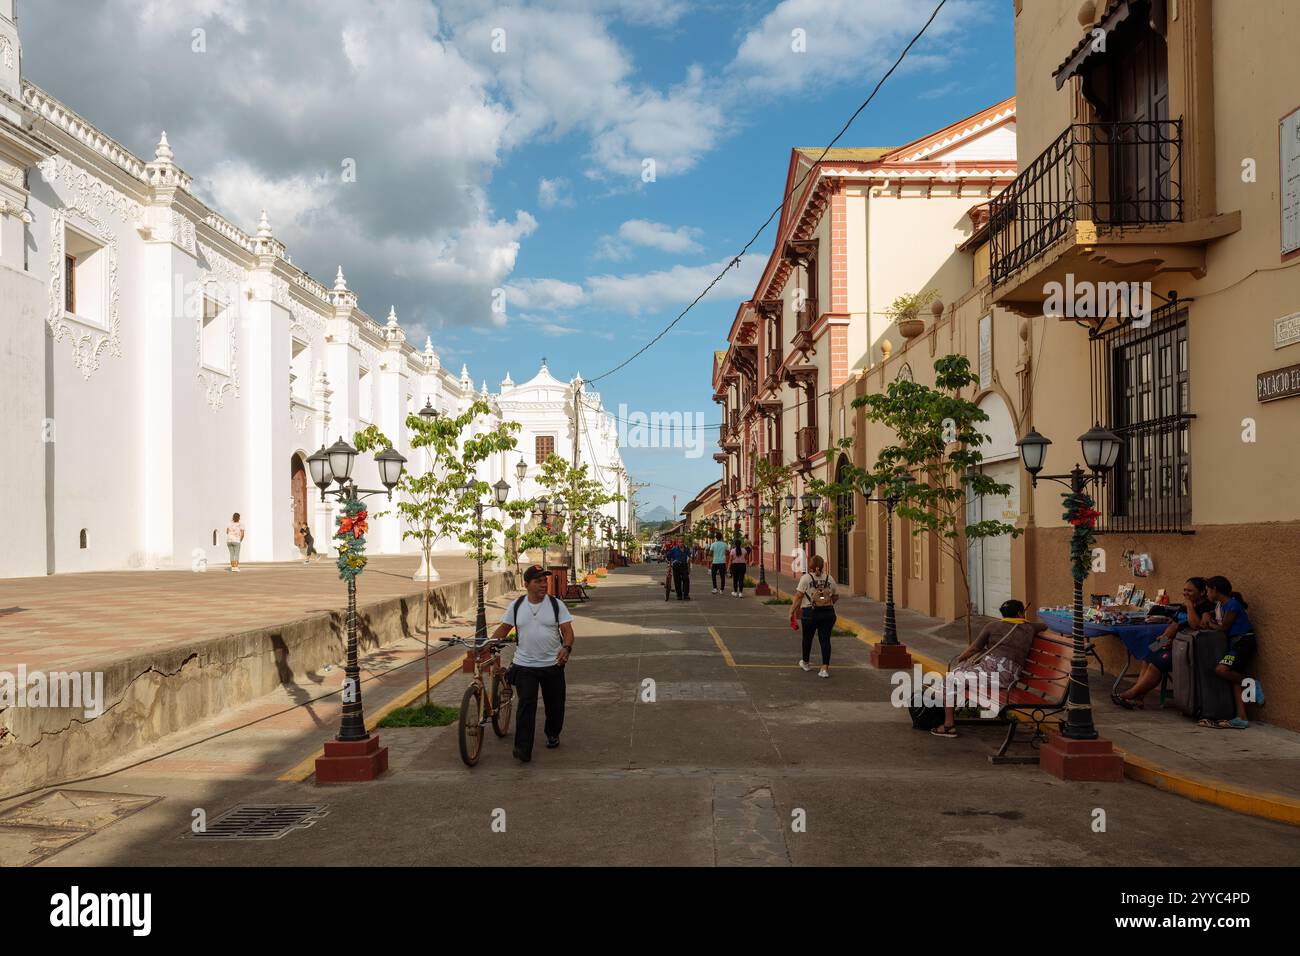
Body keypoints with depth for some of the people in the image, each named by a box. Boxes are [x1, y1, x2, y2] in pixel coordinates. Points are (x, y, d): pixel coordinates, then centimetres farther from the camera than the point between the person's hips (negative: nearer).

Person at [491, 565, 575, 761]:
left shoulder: (556, 604, -3)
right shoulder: (516, 606, 3)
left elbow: (567, 630, -6)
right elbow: (504, 628, 10)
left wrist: (566, 647, -26)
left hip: (553, 665, 0)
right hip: (524, 666, 0)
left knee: (554, 704, 13)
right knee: (526, 705, -10)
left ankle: (553, 734, 38)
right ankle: (523, 748, -11)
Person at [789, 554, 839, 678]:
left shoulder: (806, 578, -6)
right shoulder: (829, 578, 5)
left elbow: (798, 597, -10)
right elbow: (836, 596, 12)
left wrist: (792, 611, -3)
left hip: (810, 613, -2)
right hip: (828, 613, 2)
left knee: (807, 638, 18)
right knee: (825, 639, 3)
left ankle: (805, 662, 36)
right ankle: (825, 668, -3)